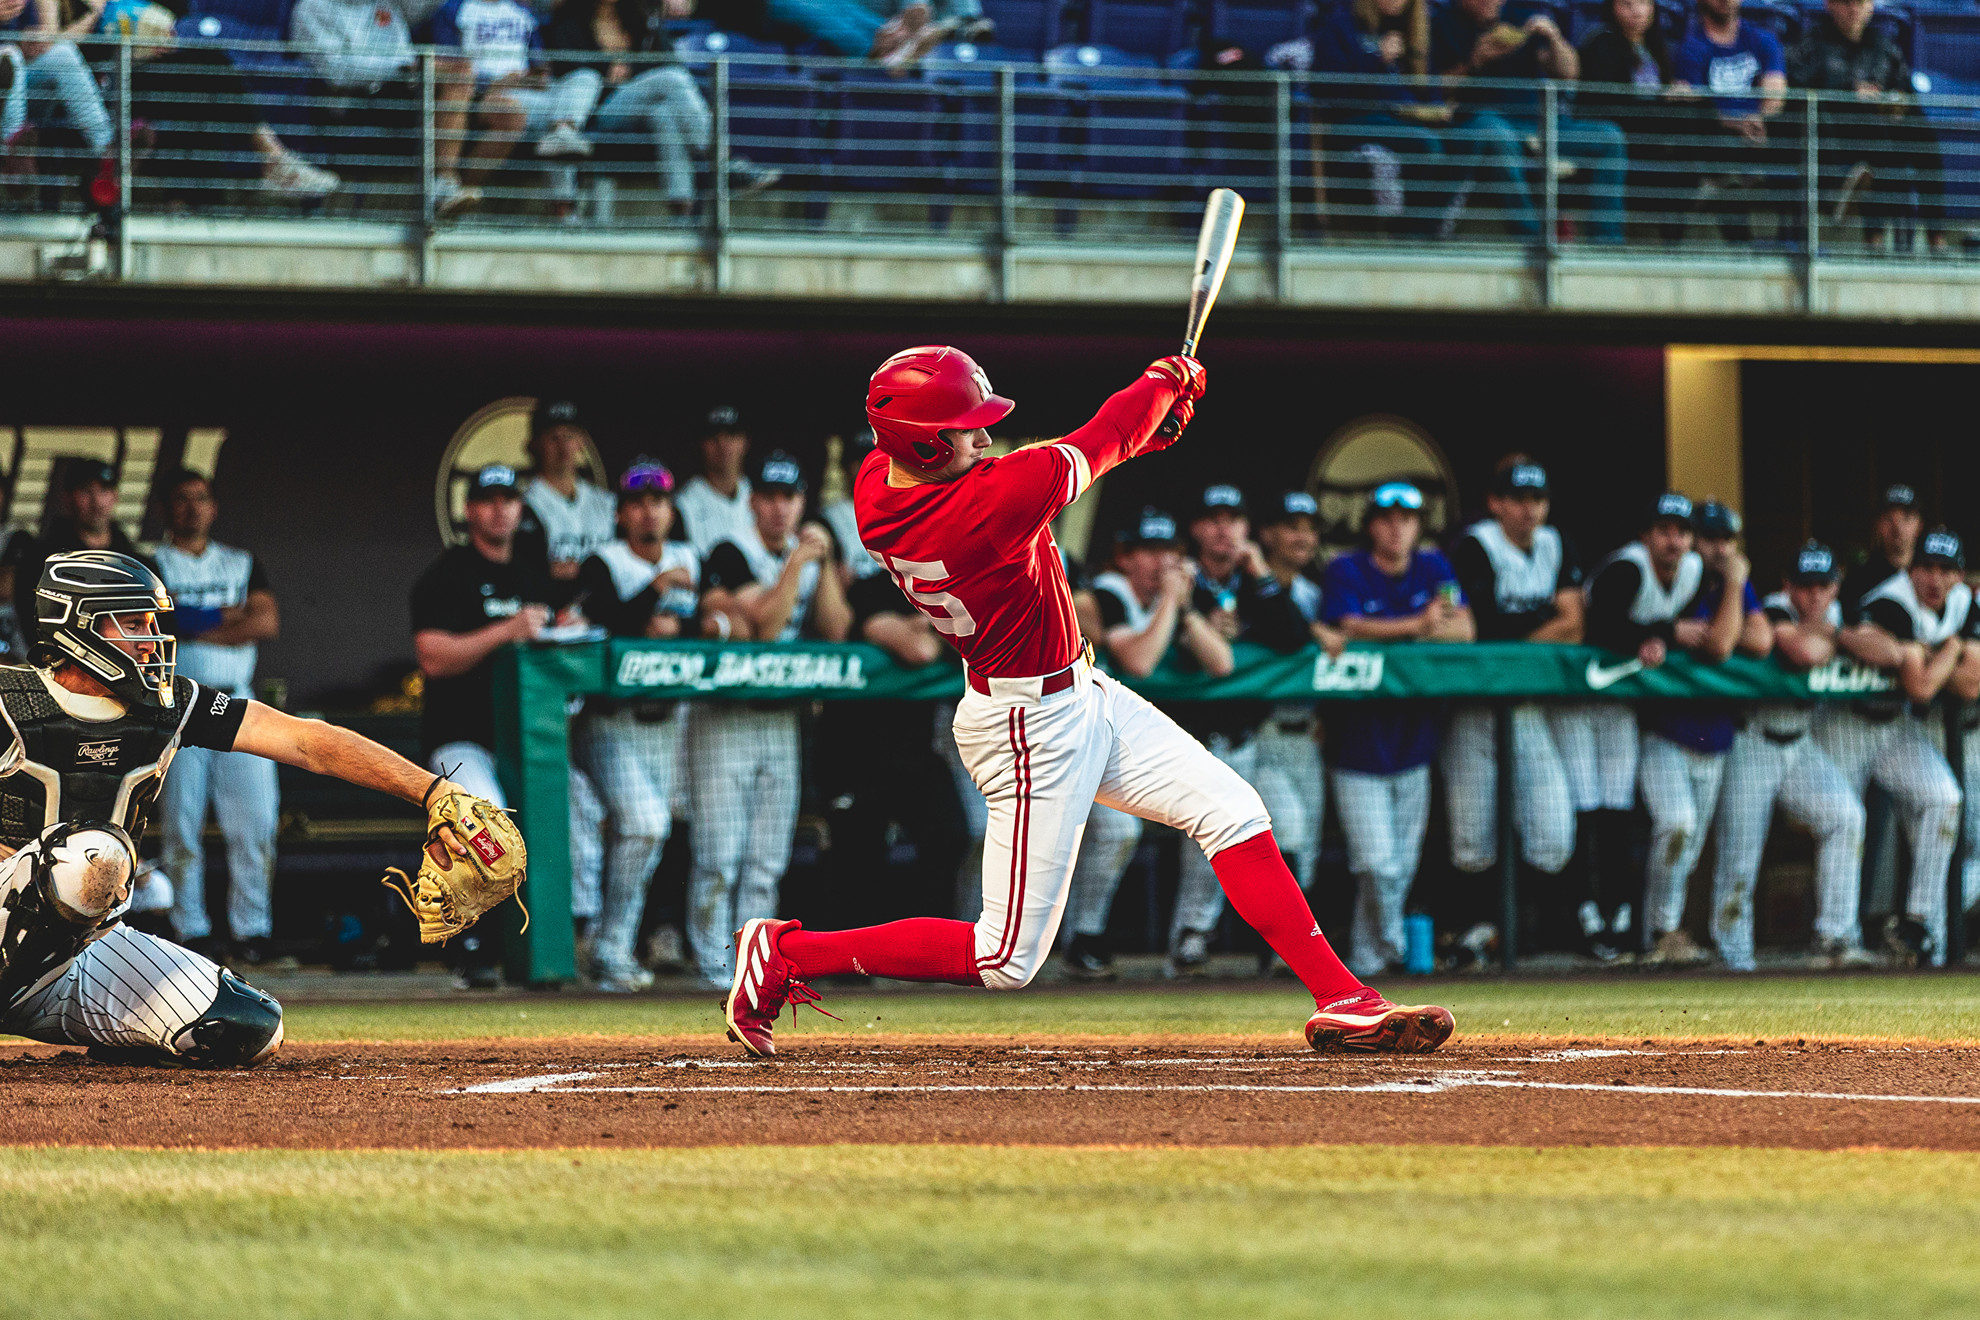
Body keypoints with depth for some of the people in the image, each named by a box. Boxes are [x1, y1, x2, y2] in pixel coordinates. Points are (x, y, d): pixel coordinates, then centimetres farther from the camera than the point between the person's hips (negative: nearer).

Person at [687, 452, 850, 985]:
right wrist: (798, 564, -16)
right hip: (727, 717, -6)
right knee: (721, 855, -9)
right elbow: (763, 626, -17)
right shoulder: (731, 555, -7)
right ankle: (713, 966, -5)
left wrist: (825, 564, -4)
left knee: (768, 860, 6)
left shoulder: (810, 556, 12)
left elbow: (835, 631, 2)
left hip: (783, 722, 6)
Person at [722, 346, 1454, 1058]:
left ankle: (1341, 998, 8)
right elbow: (1095, 448, -17)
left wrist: (1139, 431, 0)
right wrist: (1165, 382, 3)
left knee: (1232, 812, 7)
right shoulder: (989, 502, -32)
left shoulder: (877, 483, -8)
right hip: (1033, 731, -10)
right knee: (1004, 961, 0)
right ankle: (788, 952, 9)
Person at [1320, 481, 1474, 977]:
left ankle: (1367, 960, 17)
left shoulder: (1433, 569, 10)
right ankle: (1393, 949, 1)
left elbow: (1465, 629, -2)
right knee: (1377, 865, -13)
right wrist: (1418, 625, -28)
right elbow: (1350, 629, -17)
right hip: (1358, 741, -4)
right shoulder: (1345, 572, -2)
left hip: (1414, 740, 4)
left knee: (1403, 868, 7)